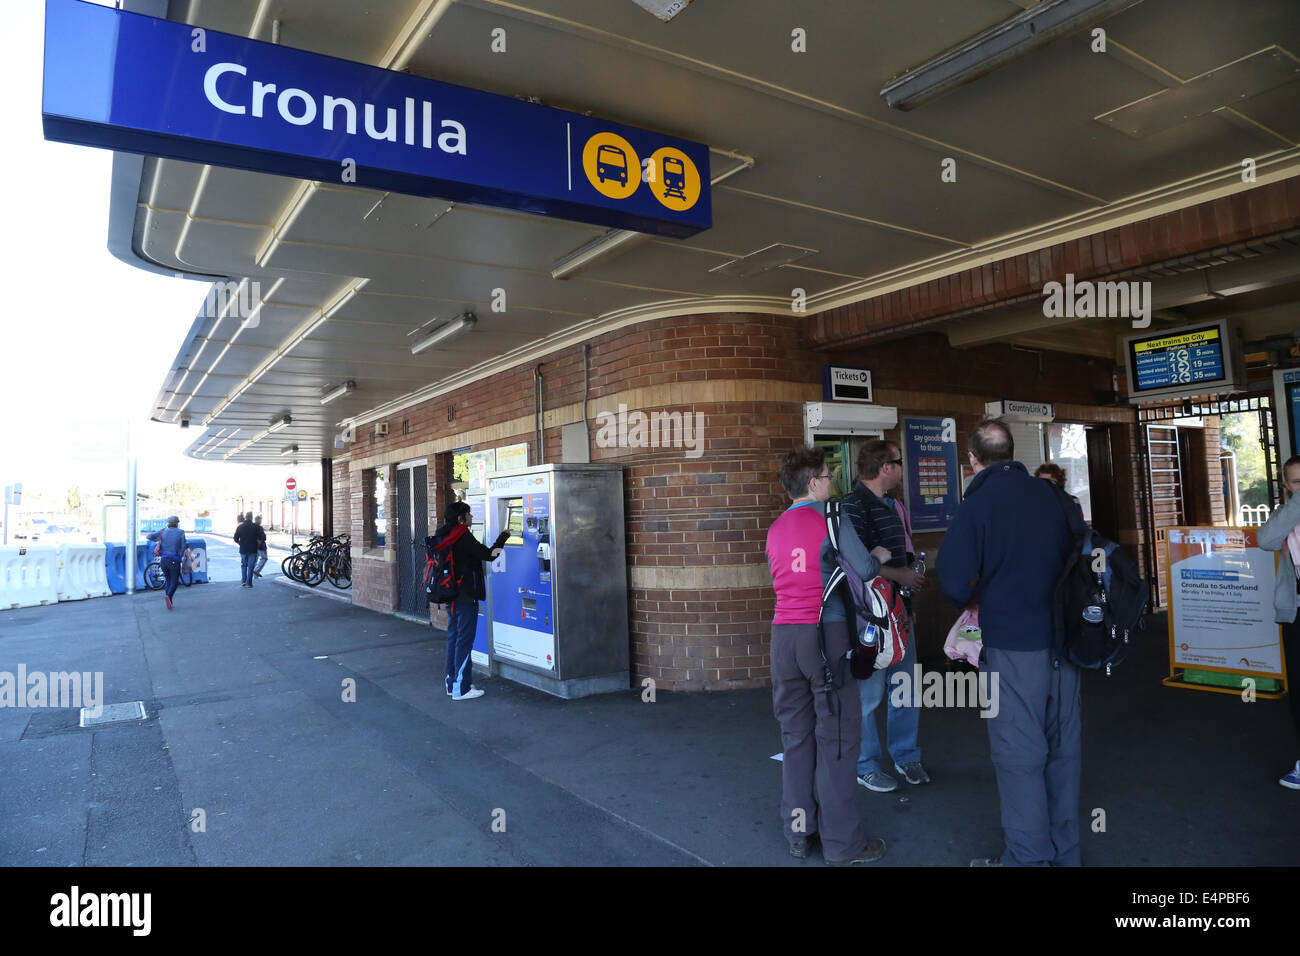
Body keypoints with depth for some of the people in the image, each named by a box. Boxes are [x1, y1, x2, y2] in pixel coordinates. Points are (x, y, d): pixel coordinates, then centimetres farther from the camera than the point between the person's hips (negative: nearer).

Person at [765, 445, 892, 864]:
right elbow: (863, 569, -13)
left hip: (783, 635, 6)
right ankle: (841, 842, 9)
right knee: (836, 736, 2)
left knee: (795, 735, 12)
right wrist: (879, 556, 9)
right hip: (826, 633, -6)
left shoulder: (775, 529, 12)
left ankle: (799, 830, 21)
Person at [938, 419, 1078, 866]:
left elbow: (955, 586, -16)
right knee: (1062, 746, 16)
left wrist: (974, 593, 6)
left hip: (1013, 646, -5)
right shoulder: (1051, 494, 1)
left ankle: (1028, 856, 15)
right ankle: (1065, 849, 31)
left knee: (1019, 753, 5)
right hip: (1064, 639, 6)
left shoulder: (976, 506, -13)